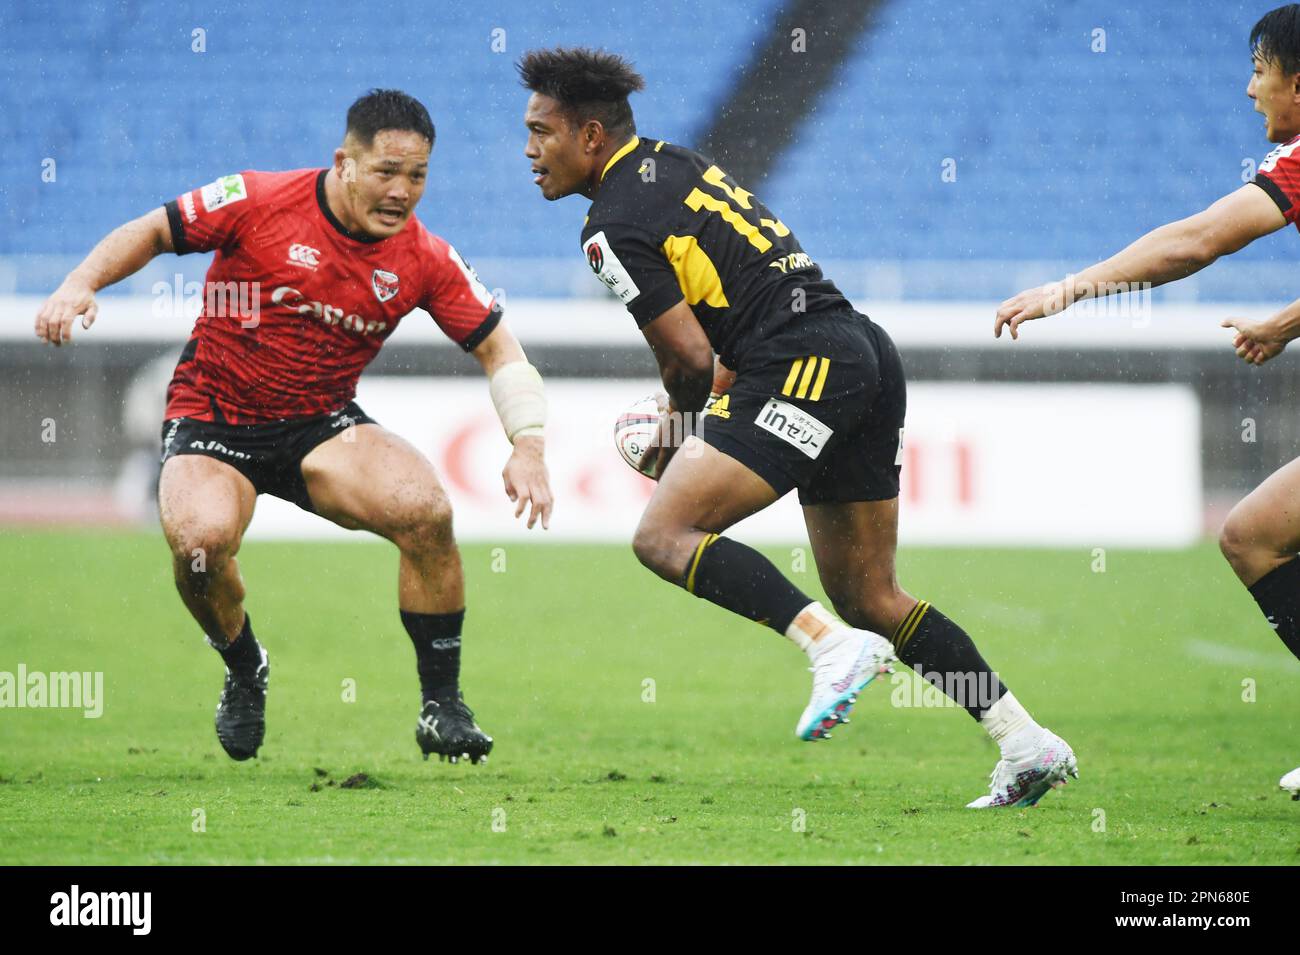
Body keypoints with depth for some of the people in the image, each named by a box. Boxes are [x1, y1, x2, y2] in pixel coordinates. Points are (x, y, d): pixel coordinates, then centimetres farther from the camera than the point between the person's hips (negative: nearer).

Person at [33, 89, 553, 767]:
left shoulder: (423, 260, -5)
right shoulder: (261, 202, -14)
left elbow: (497, 348, 1)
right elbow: (152, 232, -4)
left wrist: (528, 447, -12)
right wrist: (81, 285, -20)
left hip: (322, 426, 2)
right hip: (211, 417, -2)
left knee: (427, 511, -25)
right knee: (201, 537, -33)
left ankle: (442, 704, -6)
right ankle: (244, 672, 3)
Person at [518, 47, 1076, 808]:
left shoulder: (616, 226, -7)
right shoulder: (676, 164, 22)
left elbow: (692, 358, -10)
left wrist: (673, 443, 10)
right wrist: (688, 424, 22)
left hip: (805, 367, -9)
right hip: (868, 353, 9)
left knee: (664, 534, -13)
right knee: (867, 597, 13)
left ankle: (835, 644, -24)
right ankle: (1029, 745, 9)